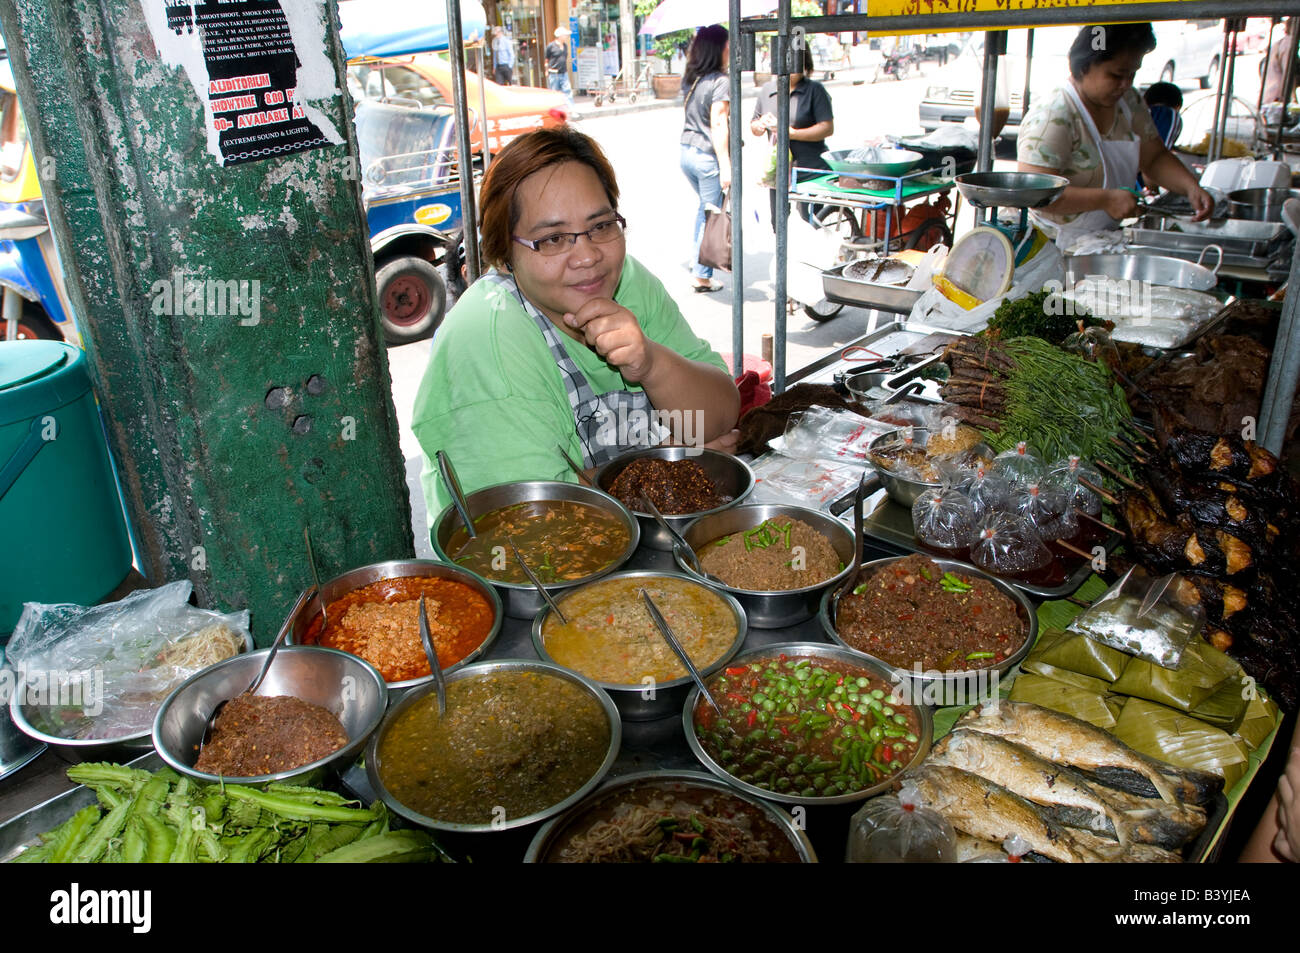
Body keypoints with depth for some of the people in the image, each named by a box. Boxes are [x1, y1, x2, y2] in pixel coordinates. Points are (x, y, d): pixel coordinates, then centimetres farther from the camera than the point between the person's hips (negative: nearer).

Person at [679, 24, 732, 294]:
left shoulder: (689, 78, 7)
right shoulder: (720, 81, -15)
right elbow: (719, 125, -20)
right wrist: (725, 166, -22)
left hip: (687, 151, 8)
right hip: (708, 156, -8)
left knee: (705, 205, 29)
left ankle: (697, 259, 36)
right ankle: (702, 276, 8)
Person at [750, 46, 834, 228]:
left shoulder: (815, 90, -3)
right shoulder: (767, 89, 11)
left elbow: (827, 128, -11)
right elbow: (754, 127, 19)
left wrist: (792, 133, -18)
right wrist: (760, 125, -6)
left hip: (811, 173, -4)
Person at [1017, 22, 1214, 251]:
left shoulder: (1129, 101, 10)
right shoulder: (1052, 116, -19)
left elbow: (1155, 158, 19)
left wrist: (1191, 187, 0)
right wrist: (1105, 199, -25)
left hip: (1102, 238, 9)